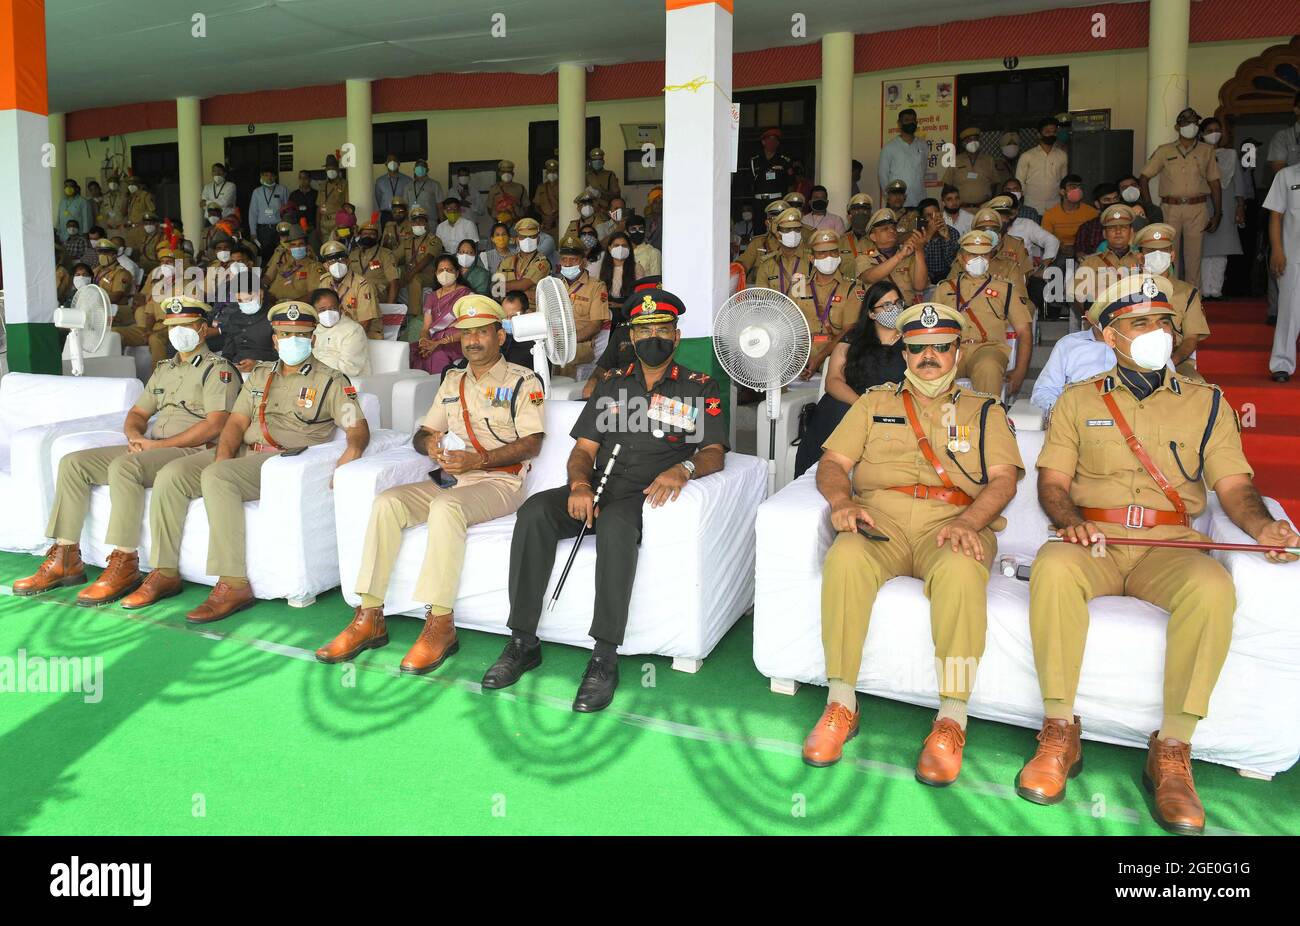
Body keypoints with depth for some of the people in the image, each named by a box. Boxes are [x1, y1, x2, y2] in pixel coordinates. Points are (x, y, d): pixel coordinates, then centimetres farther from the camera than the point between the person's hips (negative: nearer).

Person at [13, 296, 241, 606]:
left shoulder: (217, 369, -2)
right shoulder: (163, 370, 25)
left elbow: (215, 425, -15)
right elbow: (137, 413, 25)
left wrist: (159, 444, -16)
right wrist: (134, 435, 0)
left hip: (192, 451, -9)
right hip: (148, 450, 9)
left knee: (123, 466, -34)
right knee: (73, 463, -5)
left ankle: (125, 565, -29)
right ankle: (66, 559, -4)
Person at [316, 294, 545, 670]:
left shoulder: (523, 381, 2)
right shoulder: (453, 381, 21)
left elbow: (532, 443, -9)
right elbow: (421, 434, 21)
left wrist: (478, 460, -21)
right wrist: (429, 444, -5)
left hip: (500, 481, -6)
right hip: (451, 479, 6)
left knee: (446, 506, -36)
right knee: (387, 502, -18)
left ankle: (441, 625, -32)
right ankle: (370, 618, -17)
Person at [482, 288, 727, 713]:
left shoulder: (699, 389, 11)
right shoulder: (612, 385, 21)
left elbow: (714, 453, -1)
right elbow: (583, 449, 14)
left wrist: (684, 467, -25)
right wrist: (579, 485, -9)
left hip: (647, 496, -4)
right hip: (599, 487, 4)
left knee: (614, 523, -38)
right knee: (534, 511, -25)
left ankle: (605, 659, -33)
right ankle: (523, 642, -19)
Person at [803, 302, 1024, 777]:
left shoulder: (985, 411, 21)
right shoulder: (875, 402, 24)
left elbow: (1004, 478, 5)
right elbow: (833, 462, 14)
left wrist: (966, 522, -15)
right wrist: (843, 502, -9)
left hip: (953, 525, -1)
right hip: (880, 521, 1)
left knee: (960, 571, -37)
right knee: (845, 558, -34)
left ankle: (951, 721, -27)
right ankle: (841, 704, -22)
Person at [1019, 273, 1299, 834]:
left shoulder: (1206, 402, 17)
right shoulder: (1078, 401, 15)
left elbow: (1234, 484, 7)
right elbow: (1052, 481, 7)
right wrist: (1071, 521, -14)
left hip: (1170, 543, 1)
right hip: (1092, 541, 0)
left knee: (1212, 586, -34)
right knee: (1053, 568, -36)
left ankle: (1171, 753, -21)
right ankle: (1060, 732, -21)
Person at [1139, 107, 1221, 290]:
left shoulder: (1207, 151, 12)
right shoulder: (1164, 151, 9)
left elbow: (1214, 184, 13)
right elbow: (1143, 178, 8)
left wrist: (1217, 214, 7)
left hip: (1197, 209, 1)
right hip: (1170, 208, -1)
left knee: (1194, 256, 1)